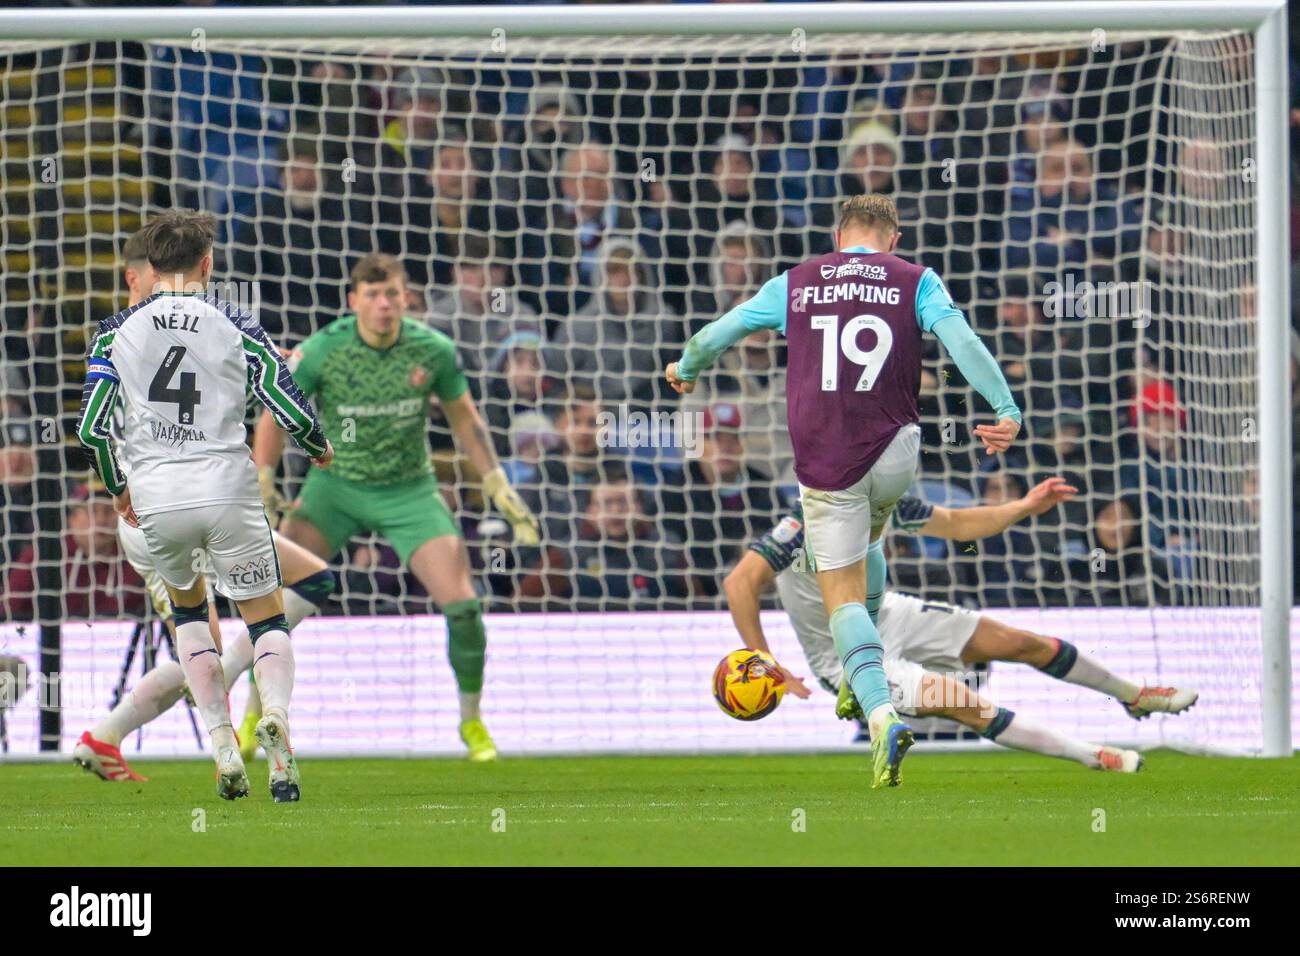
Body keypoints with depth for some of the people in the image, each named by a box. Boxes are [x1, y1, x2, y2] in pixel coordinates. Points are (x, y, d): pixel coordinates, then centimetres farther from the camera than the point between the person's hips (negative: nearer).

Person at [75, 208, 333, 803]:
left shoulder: (115, 333, 3)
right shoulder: (235, 329, -1)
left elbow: (90, 429, 0)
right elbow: (290, 412, -5)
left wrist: (117, 488, 18)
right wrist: (320, 450, 18)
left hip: (156, 501, 2)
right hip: (227, 491, -2)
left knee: (187, 607, 27)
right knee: (267, 619, 11)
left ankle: (222, 742, 12)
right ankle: (274, 713, -22)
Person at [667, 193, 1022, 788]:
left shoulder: (795, 284, 9)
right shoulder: (916, 282, 4)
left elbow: (717, 334, 18)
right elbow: (962, 341, -12)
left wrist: (686, 370, 39)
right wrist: (1006, 410, -19)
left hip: (824, 464, -1)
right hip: (894, 453, 1)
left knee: (842, 596, 1)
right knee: (866, 537, 33)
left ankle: (880, 713, -19)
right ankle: (863, 668, 30)